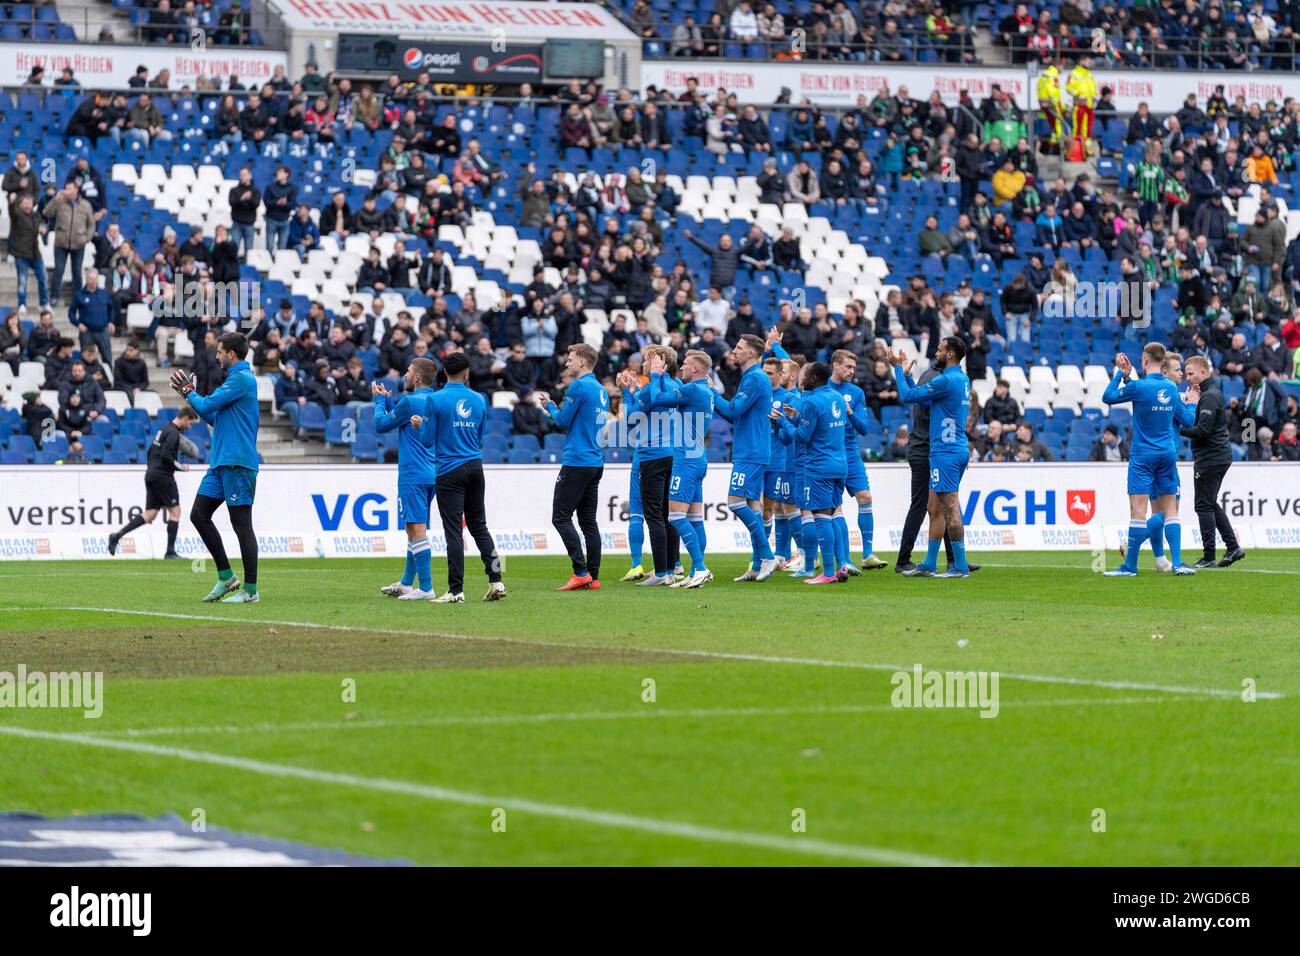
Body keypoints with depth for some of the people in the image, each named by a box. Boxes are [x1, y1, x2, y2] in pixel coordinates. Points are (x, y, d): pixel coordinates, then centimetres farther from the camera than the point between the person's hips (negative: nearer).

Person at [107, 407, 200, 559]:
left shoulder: (164, 429, 17)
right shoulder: (173, 432, -12)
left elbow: (151, 451, 22)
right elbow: (165, 455, -21)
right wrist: (181, 467, -11)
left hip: (151, 474, 9)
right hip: (163, 476, -9)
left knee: (149, 515, 6)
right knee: (175, 510, 1)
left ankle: (117, 535, -7)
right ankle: (170, 551, -1)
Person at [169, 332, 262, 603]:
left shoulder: (242, 379, -12)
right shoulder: (236, 378, 19)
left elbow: (207, 407, -14)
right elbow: (215, 417, 25)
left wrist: (189, 392, 6)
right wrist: (190, 394, 18)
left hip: (237, 463, -10)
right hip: (221, 462, 10)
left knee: (241, 524, -6)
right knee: (199, 514, 8)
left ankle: (250, 590, -1)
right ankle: (226, 576, 13)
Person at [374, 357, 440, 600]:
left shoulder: (410, 401, -13)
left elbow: (381, 424, -2)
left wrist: (380, 400, 13)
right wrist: (387, 398, 27)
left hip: (413, 476, -9)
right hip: (431, 475, 9)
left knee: (416, 529, -11)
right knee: (415, 529, 17)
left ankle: (426, 587, -15)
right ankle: (406, 583, 27)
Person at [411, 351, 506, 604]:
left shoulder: (435, 400, -8)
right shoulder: (479, 400, 7)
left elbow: (428, 440, -6)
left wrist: (420, 424, 15)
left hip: (450, 471, -4)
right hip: (475, 467, 4)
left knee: (454, 531, -4)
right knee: (479, 526, 14)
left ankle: (456, 591, -5)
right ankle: (496, 580, 6)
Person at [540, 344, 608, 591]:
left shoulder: (579, 386, -11)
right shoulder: (601, 390, 16)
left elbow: (563, 421, -9)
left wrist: (549, 406, 10)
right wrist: (556, 408, 19)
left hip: (576, 462, -9)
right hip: (596, 462, 9)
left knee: (561, 517, -6)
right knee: (588, 521, 9)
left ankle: (581, 572, -13)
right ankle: (593, 577, 5)